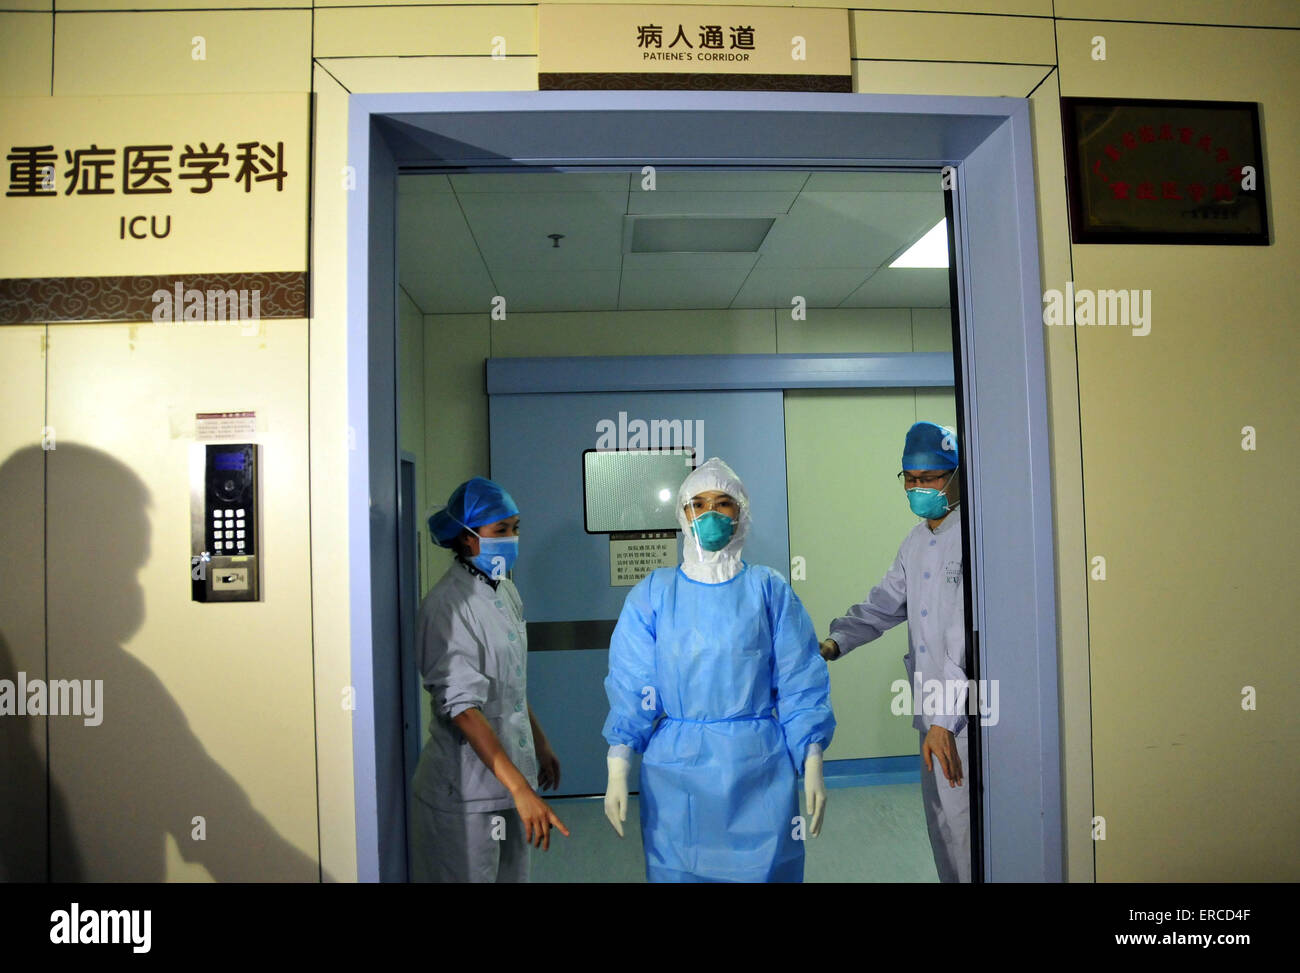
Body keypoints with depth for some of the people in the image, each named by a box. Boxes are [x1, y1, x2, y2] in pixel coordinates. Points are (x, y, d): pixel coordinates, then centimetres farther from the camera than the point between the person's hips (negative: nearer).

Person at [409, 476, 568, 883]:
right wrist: (520, 788, -29)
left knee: (512, 874, 16)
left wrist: (540, 743, 23)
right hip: (465, 790, -7)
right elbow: (463, 708, -25)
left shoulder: (507, 592, 7)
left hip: (510, 772, 8)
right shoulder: (447, 605, -19)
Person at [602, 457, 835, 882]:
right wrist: (617, 771, -5)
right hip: (676, 772, 1)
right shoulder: (652, 594, 1)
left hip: (760, 771, 0)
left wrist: (812, 766, -3)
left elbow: (800, 684, 1)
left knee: (764, 869, 8)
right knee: (677, 870, 9)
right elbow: (630, 687, 0)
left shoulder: (768, 589, 1)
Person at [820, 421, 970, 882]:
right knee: (941, 822, 19)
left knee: (962, 822, -1)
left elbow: (967, 638, -21)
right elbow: (883, 604, 16)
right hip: (933, 708, 8)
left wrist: (945, 719, -22)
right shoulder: (915, 541, 13)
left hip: (966, 713, -8)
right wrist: (835, 642, -1)